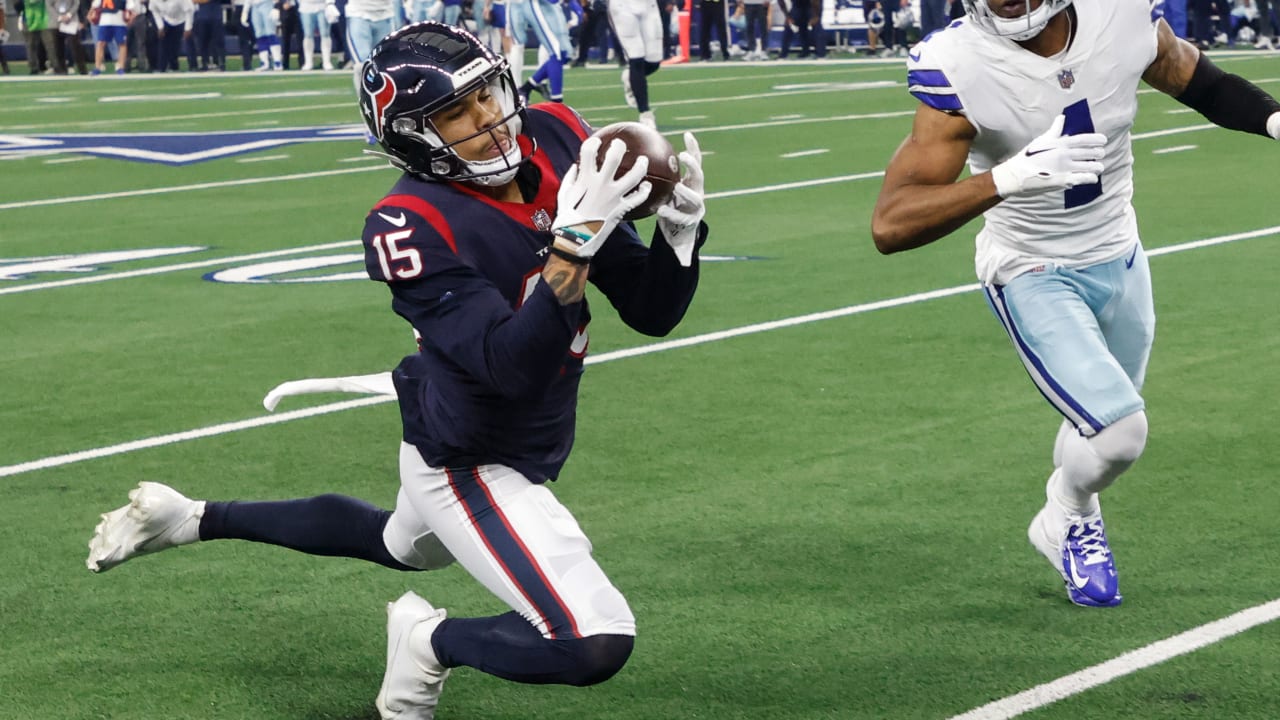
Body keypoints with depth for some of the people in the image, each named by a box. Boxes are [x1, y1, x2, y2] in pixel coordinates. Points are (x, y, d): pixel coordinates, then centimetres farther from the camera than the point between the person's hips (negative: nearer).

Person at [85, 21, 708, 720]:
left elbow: (651, 312, -8)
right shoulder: (412, 226, -29)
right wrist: (575, 243, -45)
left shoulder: (555, 140, -11)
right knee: (595, 644, -22)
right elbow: (512, 367, -36)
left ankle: (192, 519, 51)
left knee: (399, 545, 37)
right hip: (471, 468, -8)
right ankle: (432, 640, 8)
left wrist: (682, 220, -26)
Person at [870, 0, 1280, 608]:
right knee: (1118, 433, -15)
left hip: (1119, 259, 5)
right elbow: (891, 225, -36)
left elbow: (1201, 84, 4)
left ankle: (1068, 513, 54)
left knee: (1104, 423, 22)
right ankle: (1069, 522, 18)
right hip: (1032, 277, -5)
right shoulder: (960, 68, -30)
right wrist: (1011, 176, -48)